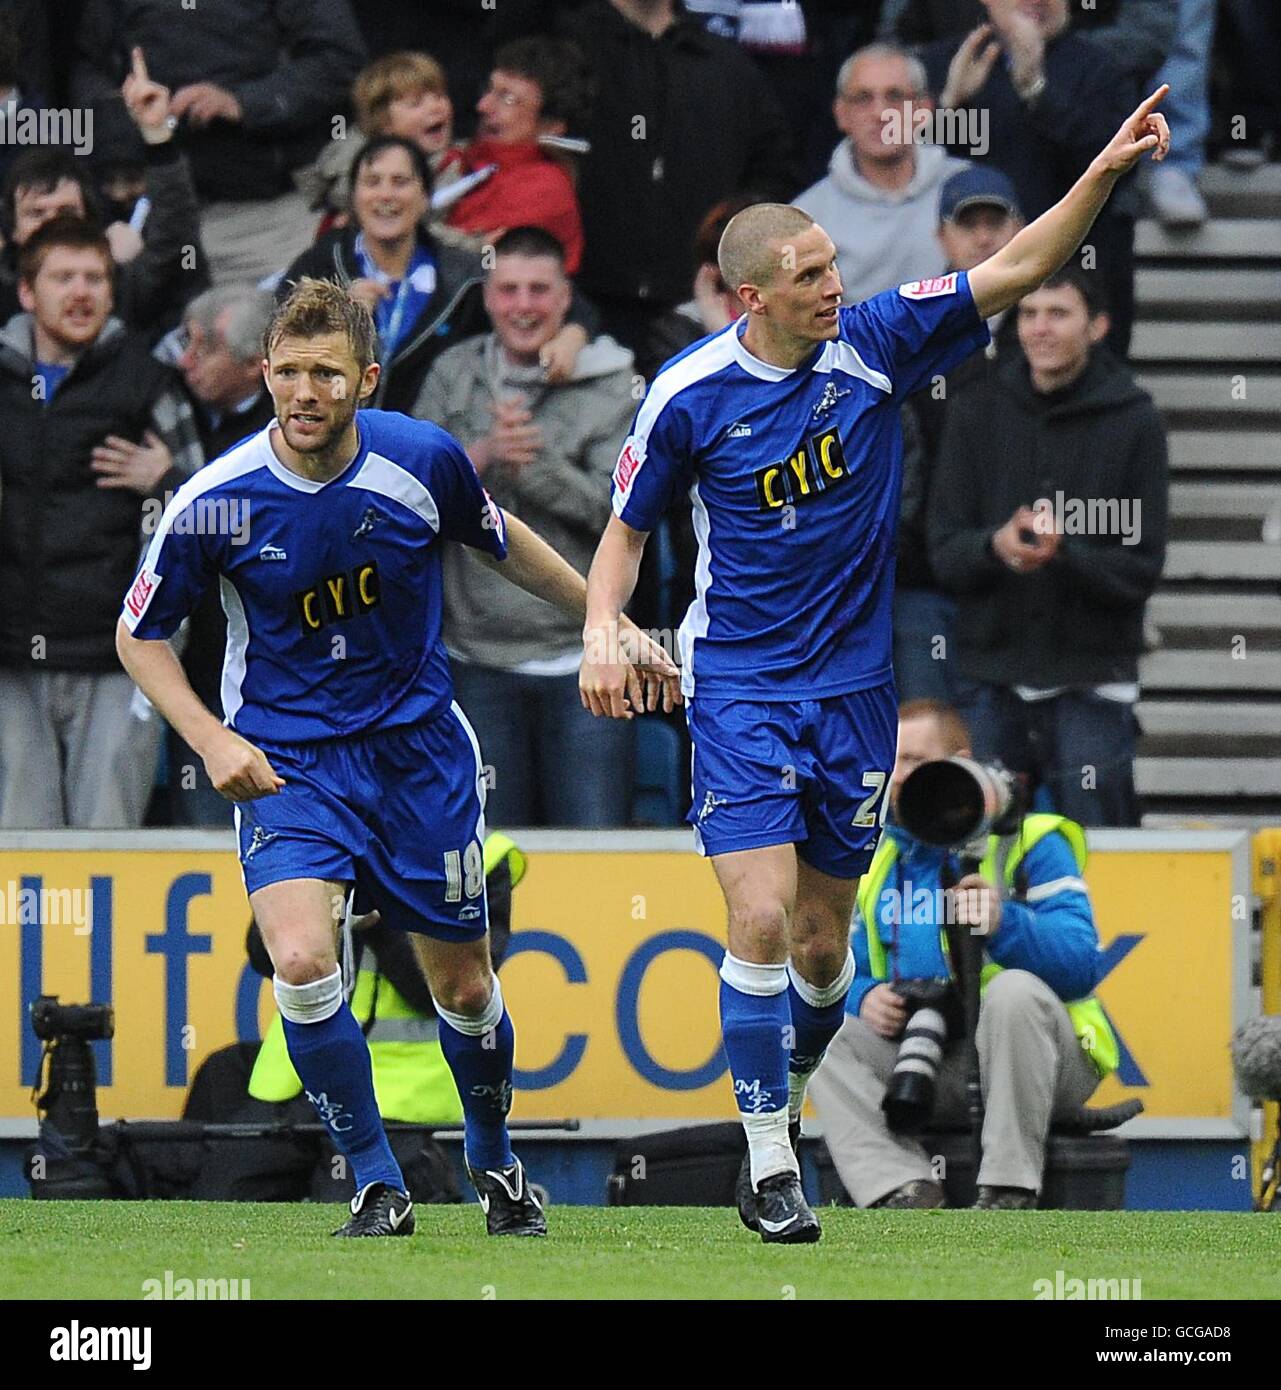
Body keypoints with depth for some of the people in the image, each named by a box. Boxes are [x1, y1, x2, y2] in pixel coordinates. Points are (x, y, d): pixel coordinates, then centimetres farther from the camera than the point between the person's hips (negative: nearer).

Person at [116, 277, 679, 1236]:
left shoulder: (426, 461, -13)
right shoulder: (217, 501, -17)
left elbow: (502, 540, 10)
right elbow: (141, 633, -3)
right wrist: (212, 739, -16)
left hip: (420, 744, 2)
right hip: (285, 757, -2)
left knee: (465, 986, 9)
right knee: (302, 961, -24)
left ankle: (494, 1161, 38)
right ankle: (378, 1186, -8)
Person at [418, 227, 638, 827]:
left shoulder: (613, 387, 0)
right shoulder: (453, 377, 10)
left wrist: (531, 462, -19)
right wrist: (482, 453, -15)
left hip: (582, 660, -3)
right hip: (480, 660, 3)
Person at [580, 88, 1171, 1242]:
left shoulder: (875, 344, -5)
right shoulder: (689, 395, -8)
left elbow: (1016, 273, -9)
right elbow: (629, 529, 4)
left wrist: (1104, 173, -22)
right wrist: (601, 629, -13)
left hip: (855, 688, 3)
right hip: (739, 683, -3)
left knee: (825, 943, 9)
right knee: (763, 921, -15)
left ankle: (784, 1099, 34)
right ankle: (769, 1164, -5)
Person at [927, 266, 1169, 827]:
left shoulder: (1132, 419, -1)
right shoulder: (977, 412, 6)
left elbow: (1141, 569, -3)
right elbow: (945, 552, 3)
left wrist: (1062, 552, -22)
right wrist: (994, 546, -20)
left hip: (1091, 683, -2)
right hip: (991, 680, 2)